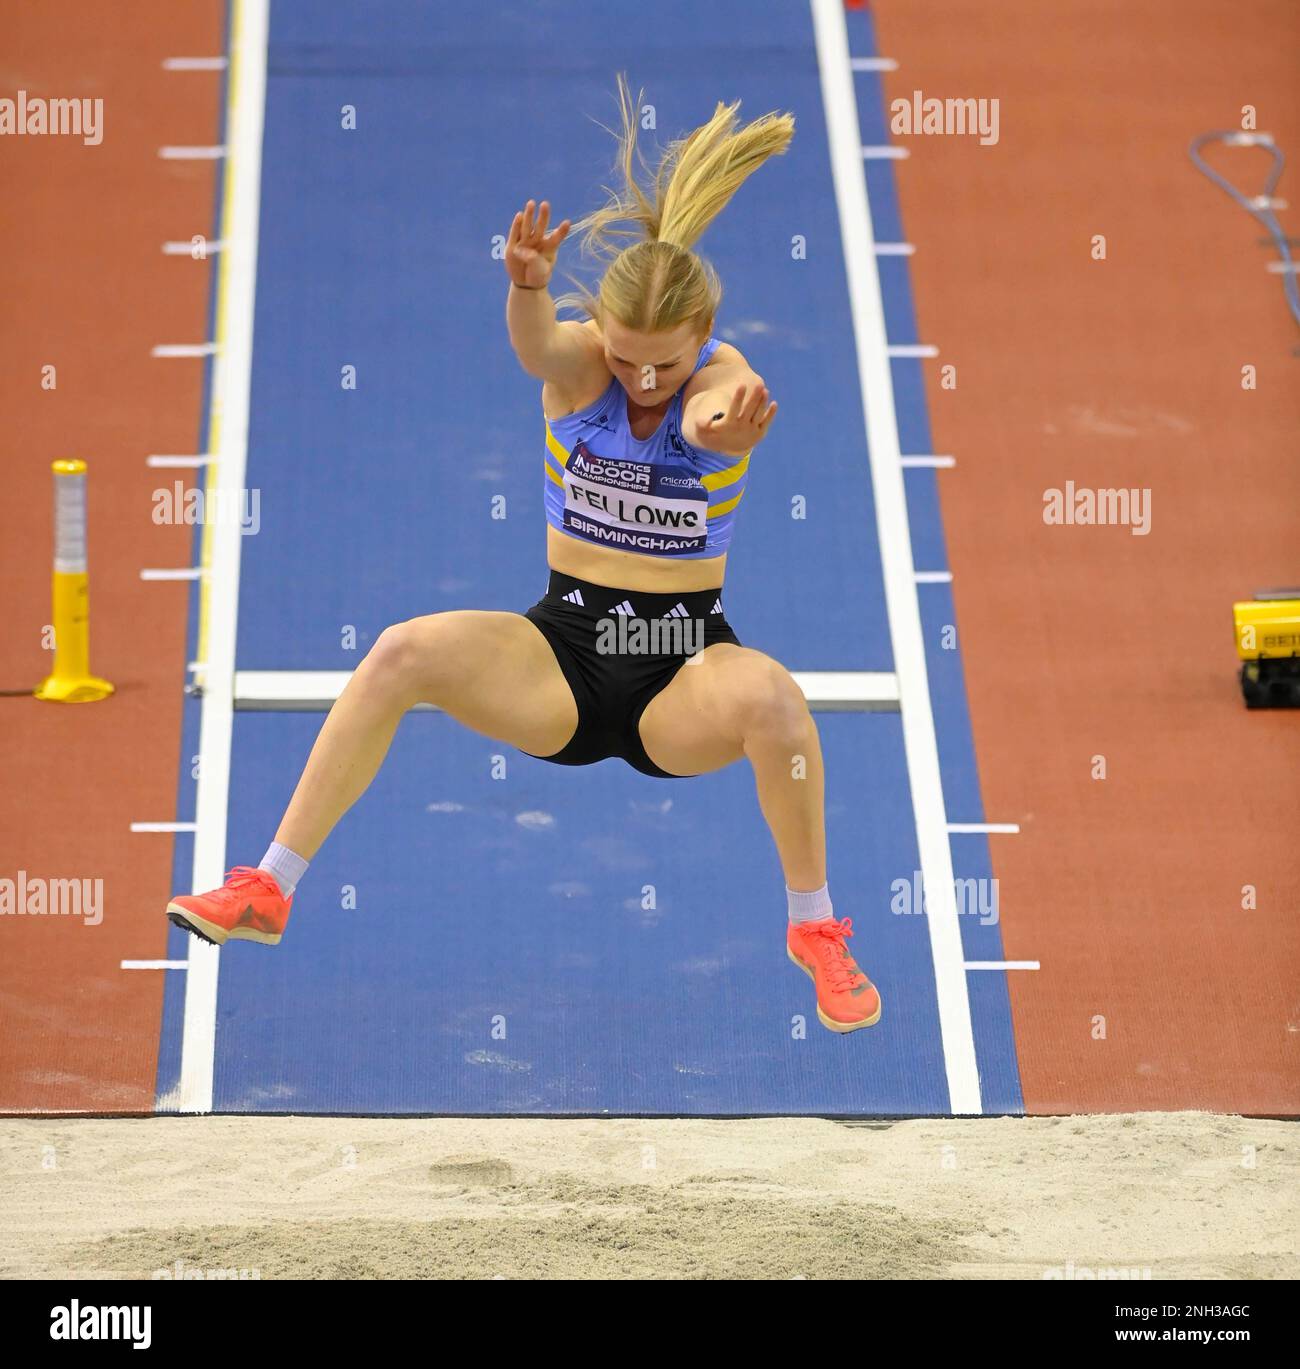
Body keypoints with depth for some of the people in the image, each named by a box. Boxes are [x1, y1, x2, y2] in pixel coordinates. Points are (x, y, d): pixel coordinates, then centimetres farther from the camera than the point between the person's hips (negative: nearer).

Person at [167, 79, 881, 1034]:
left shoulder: (725, 378, -11)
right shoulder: (579, 359, -6)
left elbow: (702, 411, -37)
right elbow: (536, 348, -31)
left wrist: (721, 428, -63)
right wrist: (527, 288, -56)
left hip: (686, 664, -2)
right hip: (563, 646, 2)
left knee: (769, 695, -36)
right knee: (404, 652, -25)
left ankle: (815, 929, -18)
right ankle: (270, 891, -20)